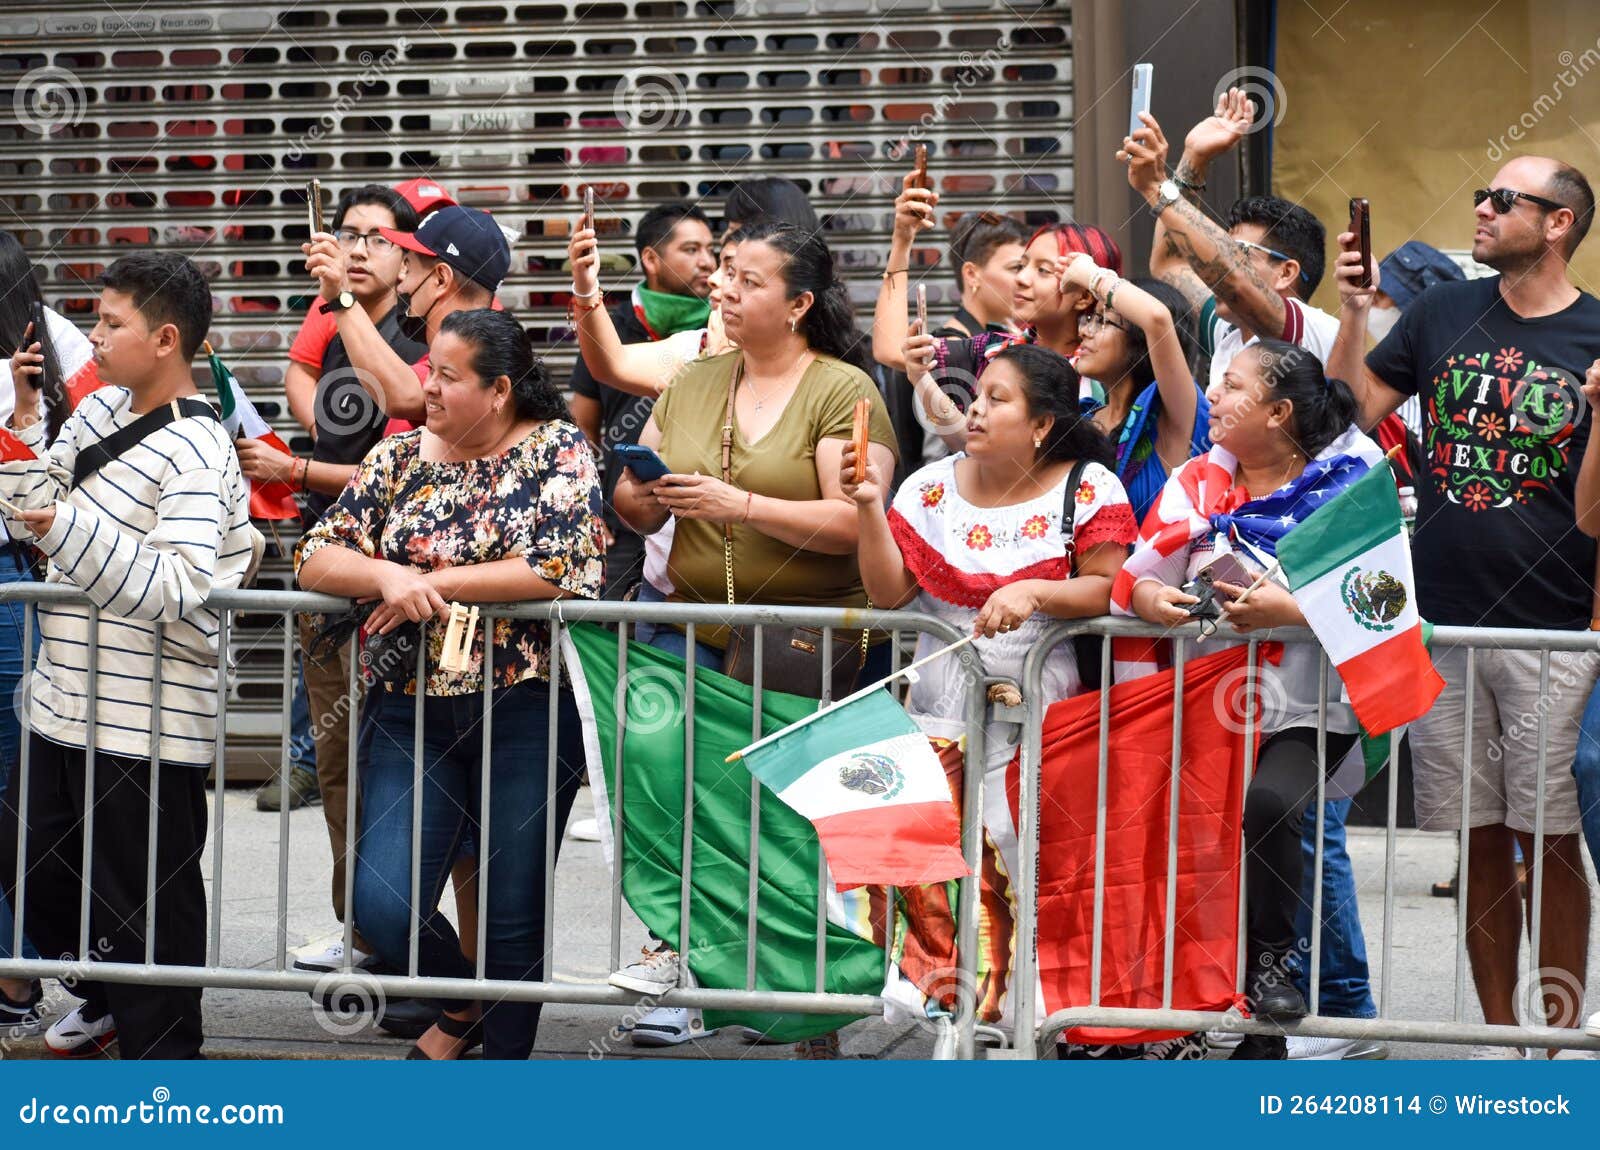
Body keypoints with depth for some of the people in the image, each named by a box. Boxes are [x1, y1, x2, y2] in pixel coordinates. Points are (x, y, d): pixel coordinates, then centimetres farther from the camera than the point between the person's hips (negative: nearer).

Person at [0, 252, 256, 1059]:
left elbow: (178, 589, -29)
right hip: (65, 705, 9)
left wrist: (67, 526, -35)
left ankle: (159, 1052, 16)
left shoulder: (196, 454, -18)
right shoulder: (103, 410, 8)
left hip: (147, 726, -9)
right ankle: (109, 997, 43)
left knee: (146, 902, 2)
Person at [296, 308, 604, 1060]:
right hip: (411, 711, 3)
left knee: (515, 915, 3)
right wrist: (389, 576, -17)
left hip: (528, 710, -3)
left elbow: (560, 569, -16)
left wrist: (432, 584, -13)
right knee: (382, 906, -7)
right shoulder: (400, 457, 9)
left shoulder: (558, 451, -2)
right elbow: (315, 559, 4)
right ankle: (462, 1008, 24)